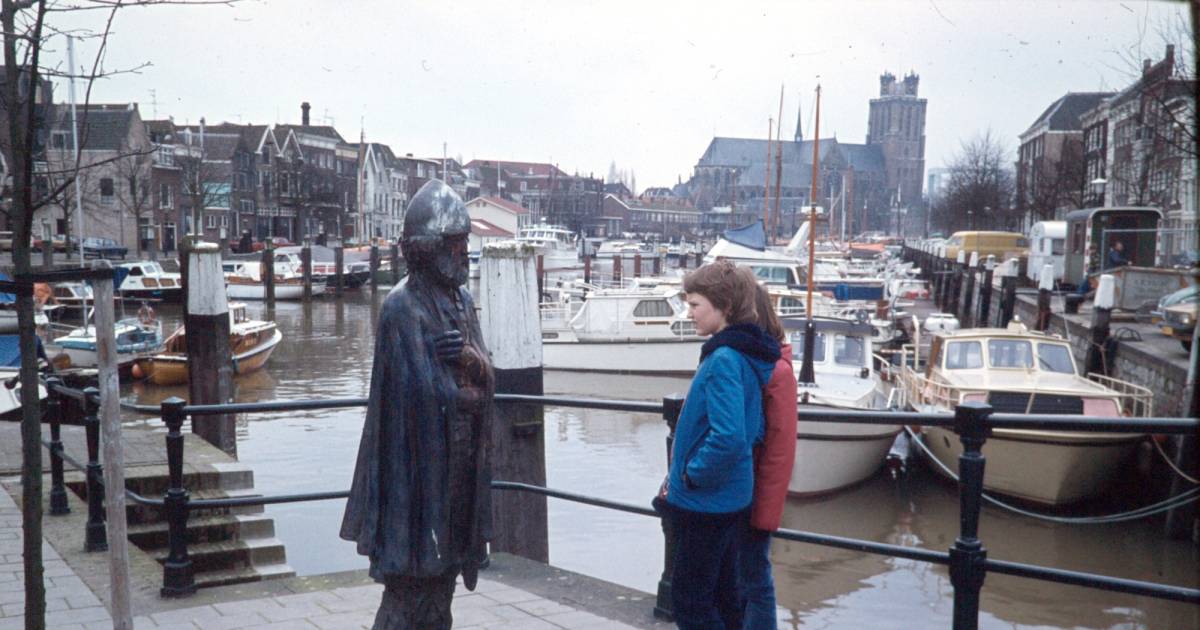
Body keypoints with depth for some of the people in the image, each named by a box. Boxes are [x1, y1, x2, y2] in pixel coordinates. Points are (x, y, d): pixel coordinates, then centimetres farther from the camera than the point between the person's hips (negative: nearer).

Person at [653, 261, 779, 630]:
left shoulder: (724, 359, -21)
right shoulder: (746, 354, 8)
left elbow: (728, 437, -32)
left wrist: (690, 475, -16)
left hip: (705, 502, -9)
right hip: (726, 498, 10)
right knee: (721, 597, 19)